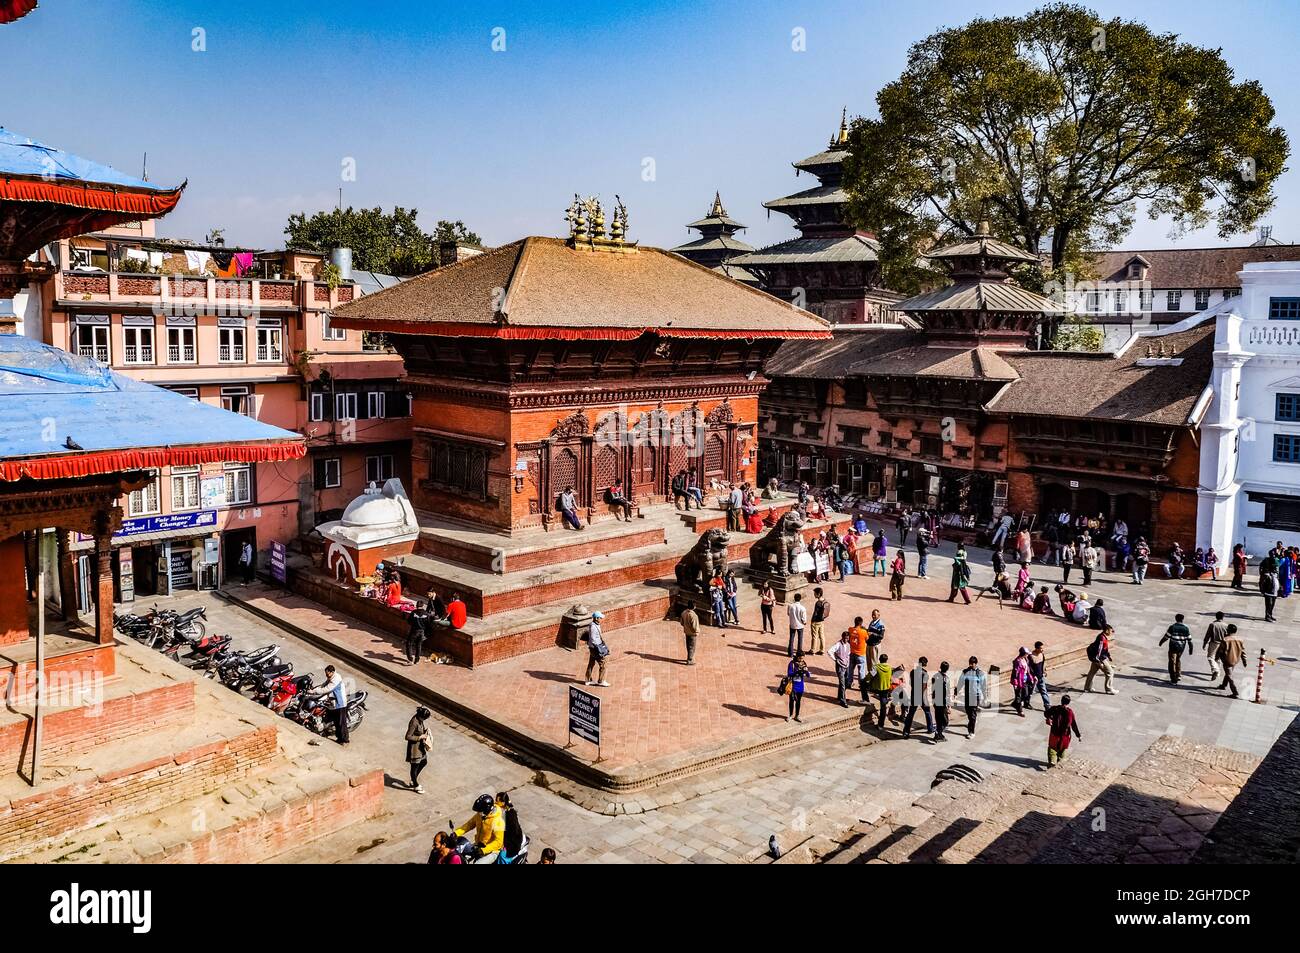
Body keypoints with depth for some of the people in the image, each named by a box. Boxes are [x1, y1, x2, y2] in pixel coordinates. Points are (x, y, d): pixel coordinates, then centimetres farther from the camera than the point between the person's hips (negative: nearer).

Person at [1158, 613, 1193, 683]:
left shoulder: (1172, 627, -13)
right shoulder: (1186, 629, -3)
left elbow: (1166, 636, -8)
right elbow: (1189, 640, 0)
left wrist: (1161, 642, 9)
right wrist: (1190, 649, 10)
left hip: (1173, 647, -4)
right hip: (1181, 648, 4)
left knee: (1172, 662, 1)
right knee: (1178, 660, 27)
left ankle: (1173, 680, -1)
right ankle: (1178, 675, 28)